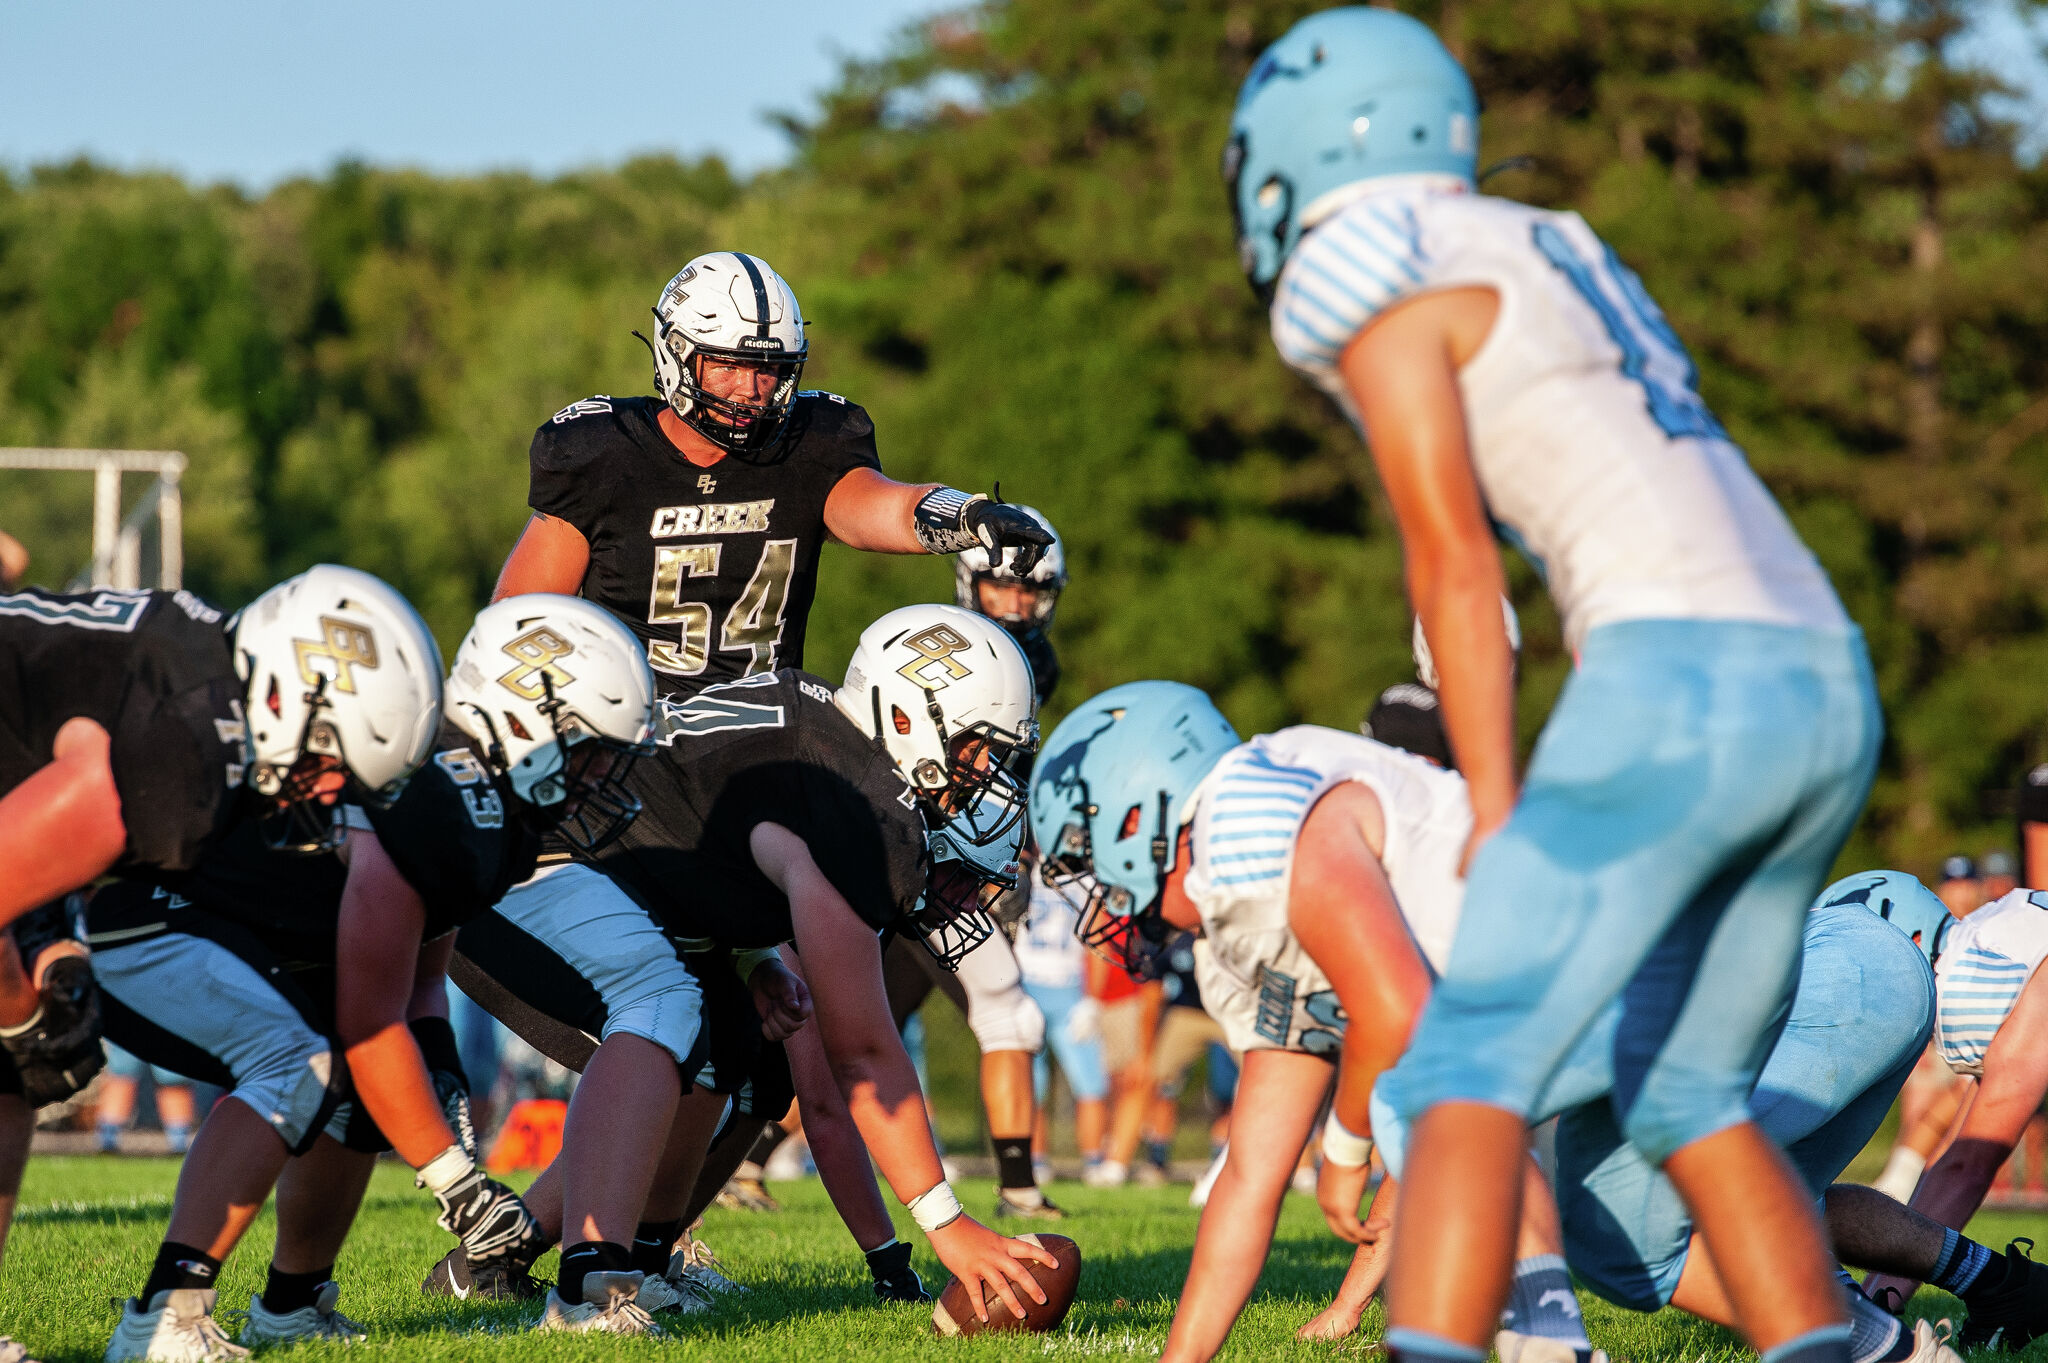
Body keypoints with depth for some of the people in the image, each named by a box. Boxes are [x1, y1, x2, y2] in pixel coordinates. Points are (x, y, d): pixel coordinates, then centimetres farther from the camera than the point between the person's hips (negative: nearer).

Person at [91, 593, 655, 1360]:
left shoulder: (488, 813, 3)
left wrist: (444, 1078, -4)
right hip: (134, 920, -11)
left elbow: (420, 977, 15)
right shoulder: (432, 814, -28)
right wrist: (456, 1182, -20)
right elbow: (370, 1024, -25)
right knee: (300, 1064, -28)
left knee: (364, 1081, 13)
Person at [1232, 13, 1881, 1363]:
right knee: (1690, 1092, 19)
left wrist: (1498, 812, 1)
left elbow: (1453, 561, -2)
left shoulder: (1373, 283, 3)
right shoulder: (1557, 260, 28)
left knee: (1471, 1075, -7)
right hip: (1832, 693, 8)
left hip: (1684, 684, -8)